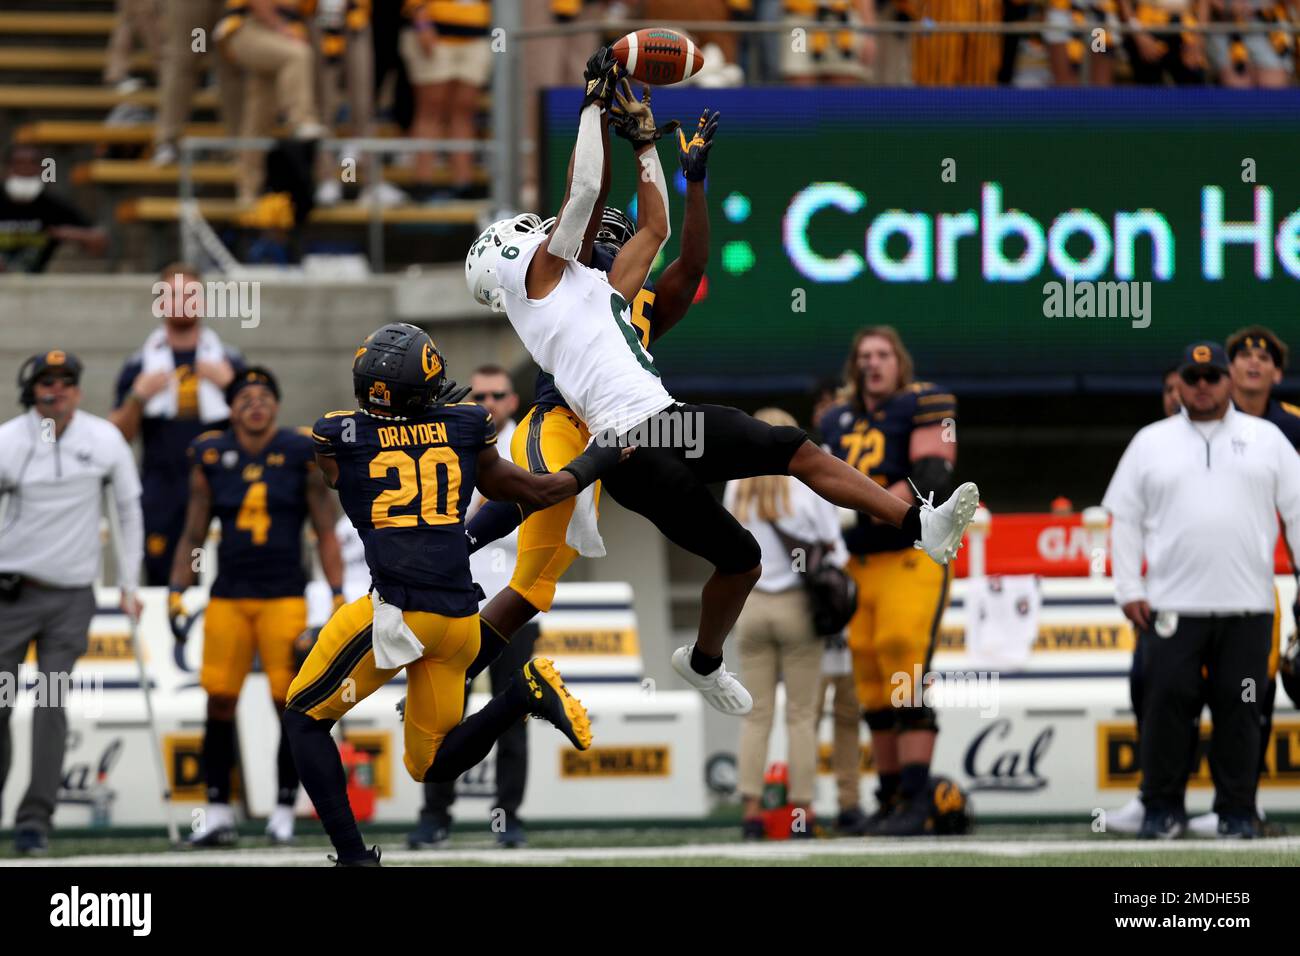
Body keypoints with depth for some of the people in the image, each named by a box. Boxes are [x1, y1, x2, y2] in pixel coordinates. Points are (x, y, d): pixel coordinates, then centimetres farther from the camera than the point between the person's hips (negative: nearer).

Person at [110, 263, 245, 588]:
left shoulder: (228, 362, 10)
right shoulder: (140, 366, 9)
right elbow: (119, 436, 7)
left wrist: (229, 386, -8)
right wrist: (137, 397, -10)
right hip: (161, 497, 0)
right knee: (161, 578, -2)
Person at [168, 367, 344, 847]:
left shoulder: (301, 454, 0)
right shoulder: (211, 457, 4)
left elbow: (325, 534, 3)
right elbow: (192, 535, 10)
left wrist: (339, 598, -3)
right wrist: (177, 594, 3)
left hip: (284, 597, -2)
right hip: (228, 598, 2)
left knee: (290, 703, -4)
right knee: (219, 703, 0)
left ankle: (284, 809, 6)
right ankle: (217, 811, 8)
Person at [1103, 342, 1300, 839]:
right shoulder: (1150, 443, 11)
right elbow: (1125, 519, 10)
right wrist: (1128, 590, 2)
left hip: (1246, 608, 0)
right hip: (1172, 606, 0)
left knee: (1239, 707, 0)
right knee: (1166, 703, -5)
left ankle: (1236, 811, 8)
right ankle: (1162, 808, 4)